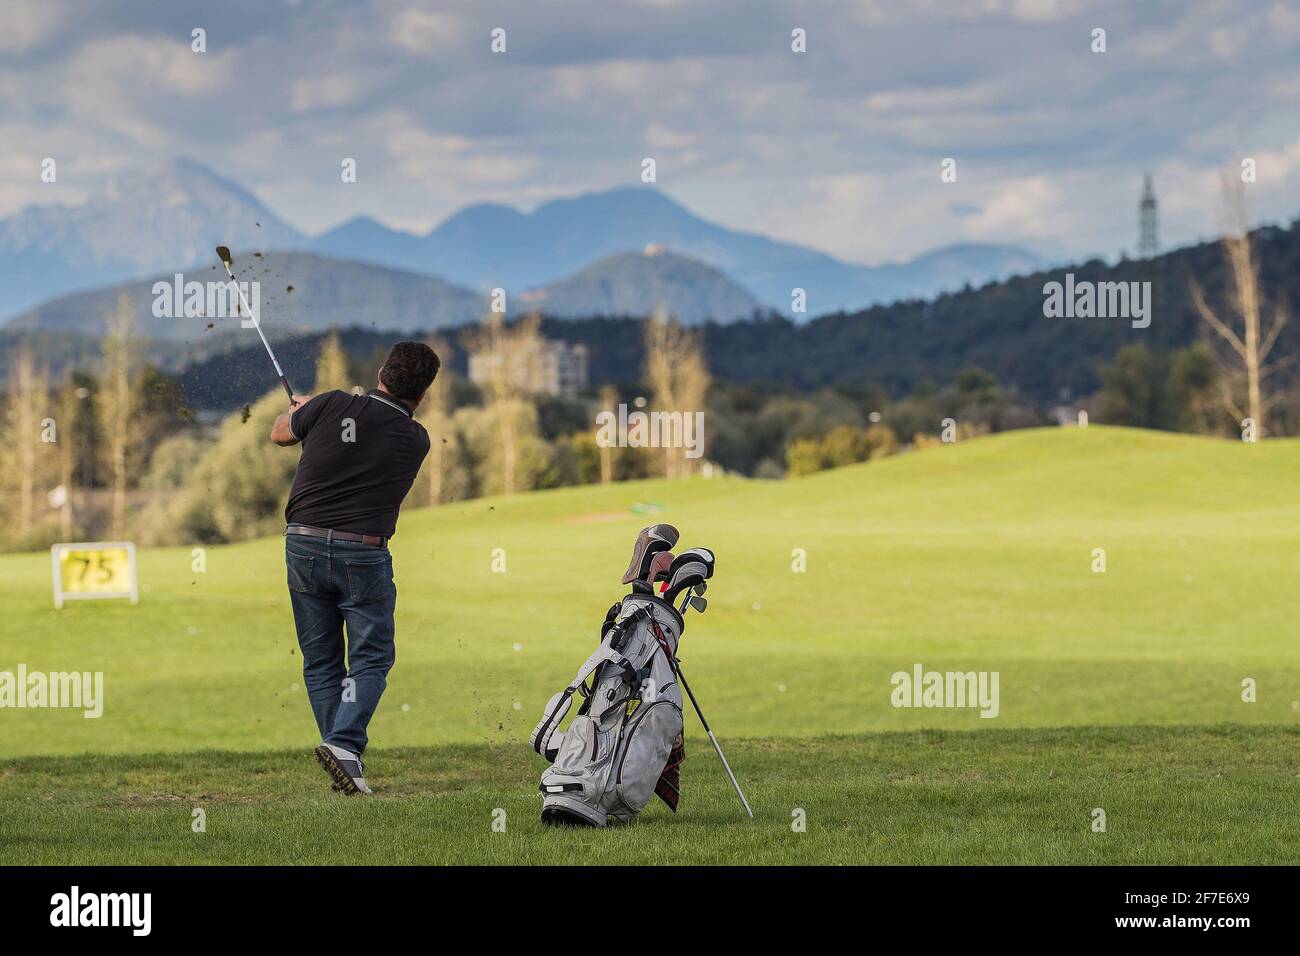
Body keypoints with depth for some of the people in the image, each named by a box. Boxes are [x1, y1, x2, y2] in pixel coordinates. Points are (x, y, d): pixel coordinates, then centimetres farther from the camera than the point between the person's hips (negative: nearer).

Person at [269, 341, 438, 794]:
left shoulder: (332, 406, -3)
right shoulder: (415, 440, -1)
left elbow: (280, 433, 15)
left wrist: (298, 409, 38)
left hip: (304, 543, 2)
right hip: (363, 553, -2)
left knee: (320, 661, 11)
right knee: (371, 658, 5)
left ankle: (342, 751, 8)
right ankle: (344, 743, -16)